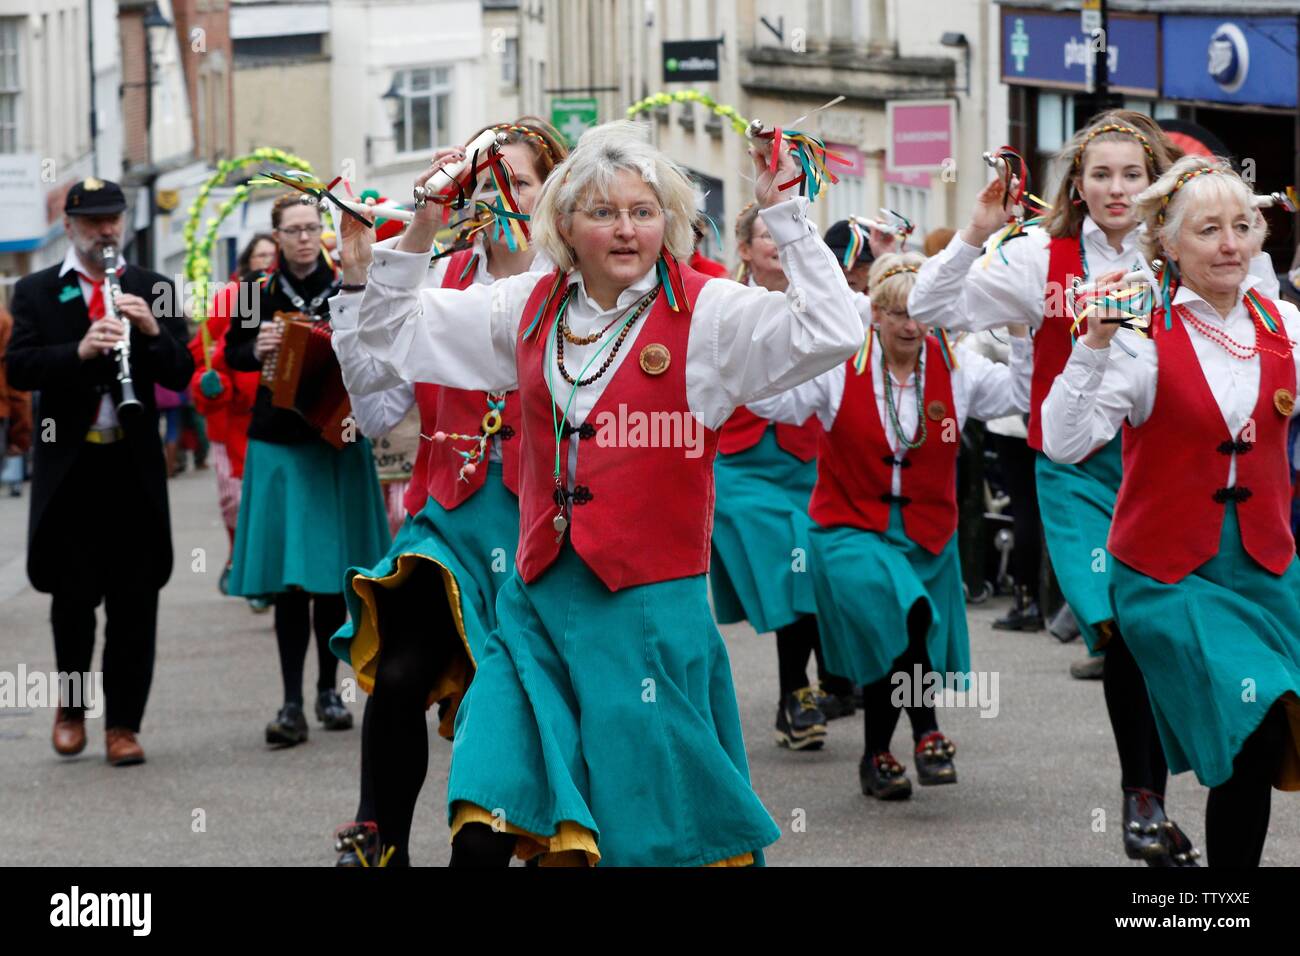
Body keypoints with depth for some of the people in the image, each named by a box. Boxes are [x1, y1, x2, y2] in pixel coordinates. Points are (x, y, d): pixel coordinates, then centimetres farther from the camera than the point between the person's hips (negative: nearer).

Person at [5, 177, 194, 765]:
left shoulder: (152, 290, 8)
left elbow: (181, 374, 2)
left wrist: (153, 331, -17)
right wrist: (80, 351, -23)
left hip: (135, 465, 1)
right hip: (68, 465, -1)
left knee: (135, 601, 1)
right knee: (73, 595, 4)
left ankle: (123, 724, 8)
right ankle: (72, 707, 25)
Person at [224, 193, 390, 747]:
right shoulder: (260, 297, 3)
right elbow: (232, 354, 11)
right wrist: (257, 351, -11)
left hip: (336, 442, 0)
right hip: (278, 446, 0)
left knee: (334, 574, 5)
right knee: (289, 578, -5)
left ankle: (329, 691, 20)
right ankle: (292, 704, -4)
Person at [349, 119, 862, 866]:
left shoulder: (708, 314, -4)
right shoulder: (530, 308, 9)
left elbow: (833, 332, -18)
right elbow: (393, 330, 19)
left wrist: (784, 213, -16)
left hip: (650, 607, -3)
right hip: (540, 604, 4)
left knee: (652, 839, 4)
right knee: (482, 832, -5)